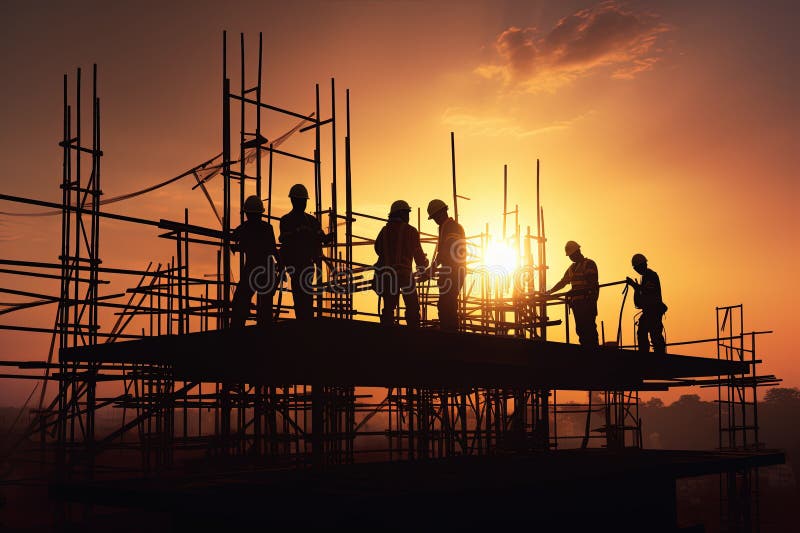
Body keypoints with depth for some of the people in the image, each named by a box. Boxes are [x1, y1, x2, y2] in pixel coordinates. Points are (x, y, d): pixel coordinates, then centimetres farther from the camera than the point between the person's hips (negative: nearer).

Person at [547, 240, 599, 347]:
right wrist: (550, 291, 21)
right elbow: (563, 282, 27)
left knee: (589, 328, -13)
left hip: (587, 302, -8)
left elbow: (591, 283, -13)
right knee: (580, 329, 5)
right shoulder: (572, 268, 21)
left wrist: (574, 292, -21)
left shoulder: (589, 264, -3)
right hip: (576, 302, 8)